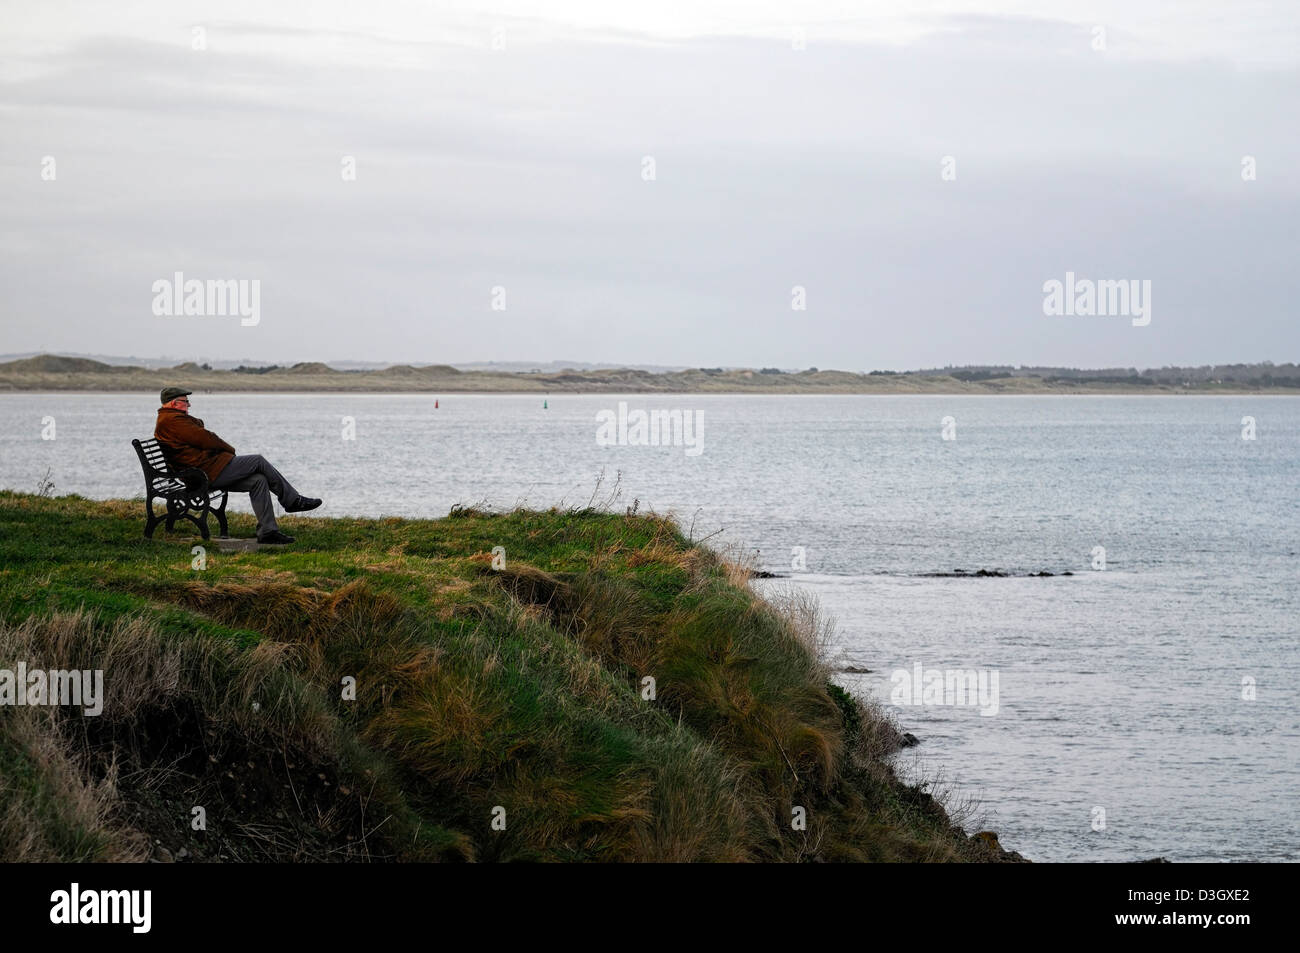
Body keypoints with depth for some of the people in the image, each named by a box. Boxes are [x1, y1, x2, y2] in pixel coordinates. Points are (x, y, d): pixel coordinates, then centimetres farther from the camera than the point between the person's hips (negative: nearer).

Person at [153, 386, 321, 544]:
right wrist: (230, 449, -1)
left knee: (259, 480, 4)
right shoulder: (174, 420, -15)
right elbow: (205, 439, -17)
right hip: (212, 471, -11)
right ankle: (293, 500, 10)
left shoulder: (164, 423, 21)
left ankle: (268, 530, -2)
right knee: (258, 461, -3)